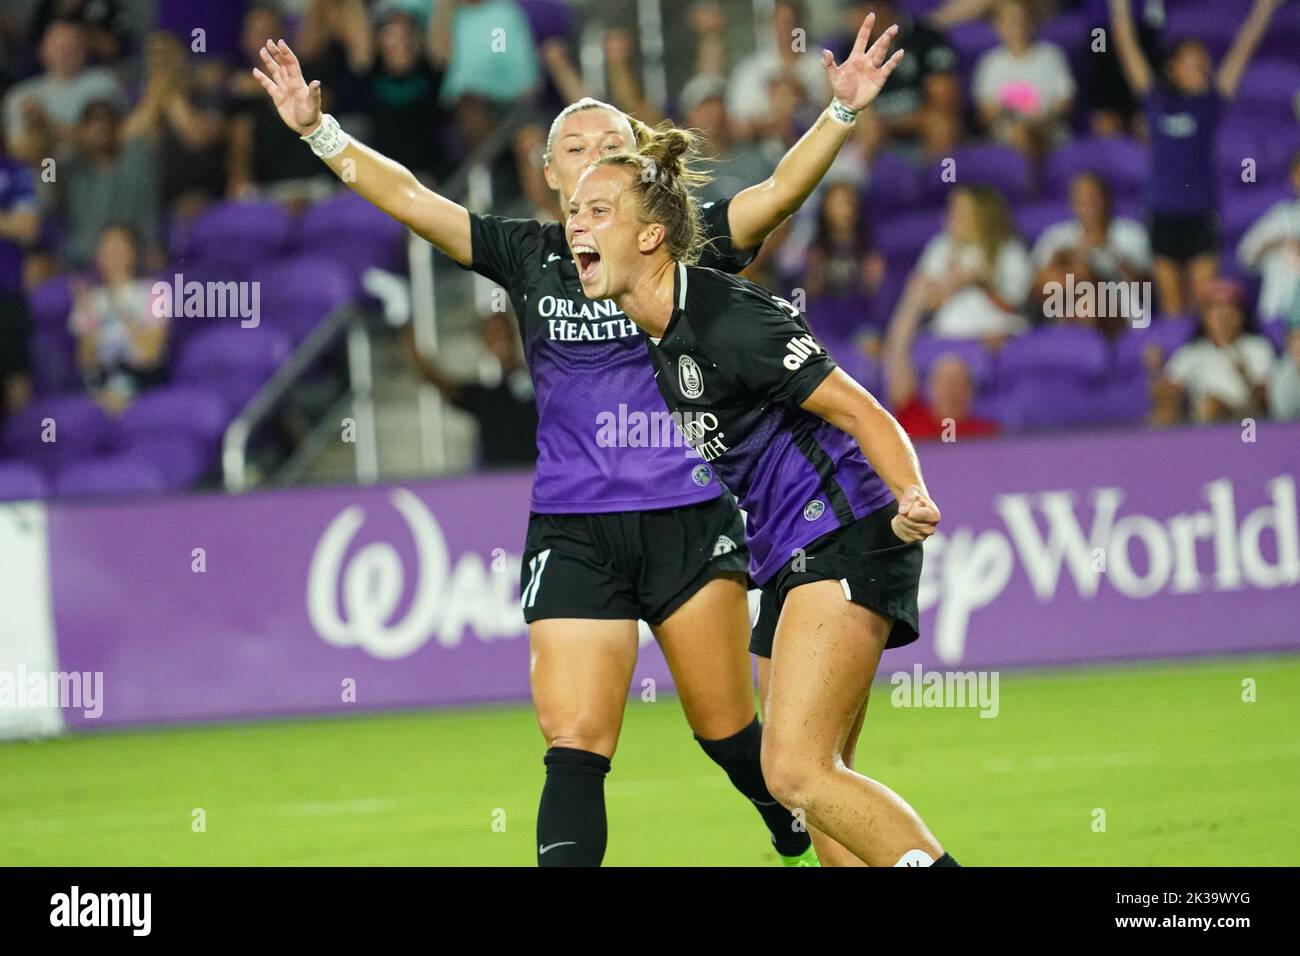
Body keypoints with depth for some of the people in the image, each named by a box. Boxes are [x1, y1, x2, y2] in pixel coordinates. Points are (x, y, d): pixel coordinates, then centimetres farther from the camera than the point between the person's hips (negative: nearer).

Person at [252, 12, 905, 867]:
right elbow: (411, 200, 2)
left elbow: (781, 191, -10)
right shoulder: (528, 255, 6)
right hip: (572, 531, 1)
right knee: (575, 746, -9)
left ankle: (807, 848, 33)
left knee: (727, 731, 9)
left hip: (688, 518, -1)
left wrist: (843, 113, -24)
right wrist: (319, 130, -7)